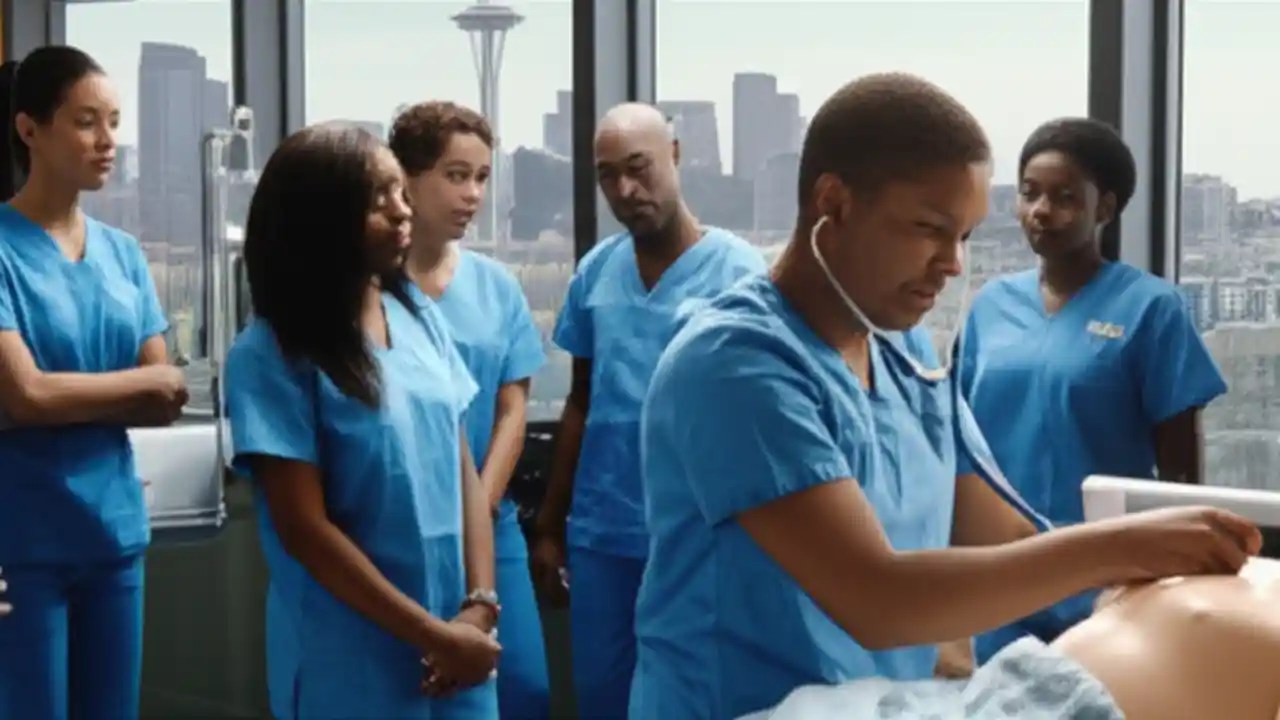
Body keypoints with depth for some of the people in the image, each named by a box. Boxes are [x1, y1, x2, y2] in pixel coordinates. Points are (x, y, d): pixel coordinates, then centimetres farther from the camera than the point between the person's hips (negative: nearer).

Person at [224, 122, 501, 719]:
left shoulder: (419, 315, 4)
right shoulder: (271, 355, -12)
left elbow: (463, 468, 7)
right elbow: (305, 529, -14)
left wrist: (480, 604, -5)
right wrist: (433, 635, -13)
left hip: (455, 641, 5)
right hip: (351, 661, -5)